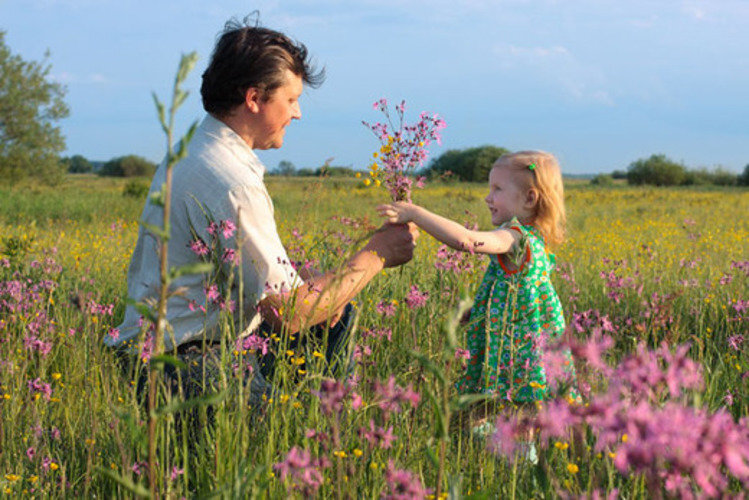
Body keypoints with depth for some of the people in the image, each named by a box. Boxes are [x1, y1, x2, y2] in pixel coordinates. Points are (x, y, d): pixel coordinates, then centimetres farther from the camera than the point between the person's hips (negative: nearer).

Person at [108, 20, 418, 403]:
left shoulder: (189, 153, 9)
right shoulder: (230, 182, -24)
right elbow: (289, 316, -22)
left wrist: (305, 286, 1)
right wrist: (375, 255, -10)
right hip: (183, 367, -11)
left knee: (336, 320, 18)